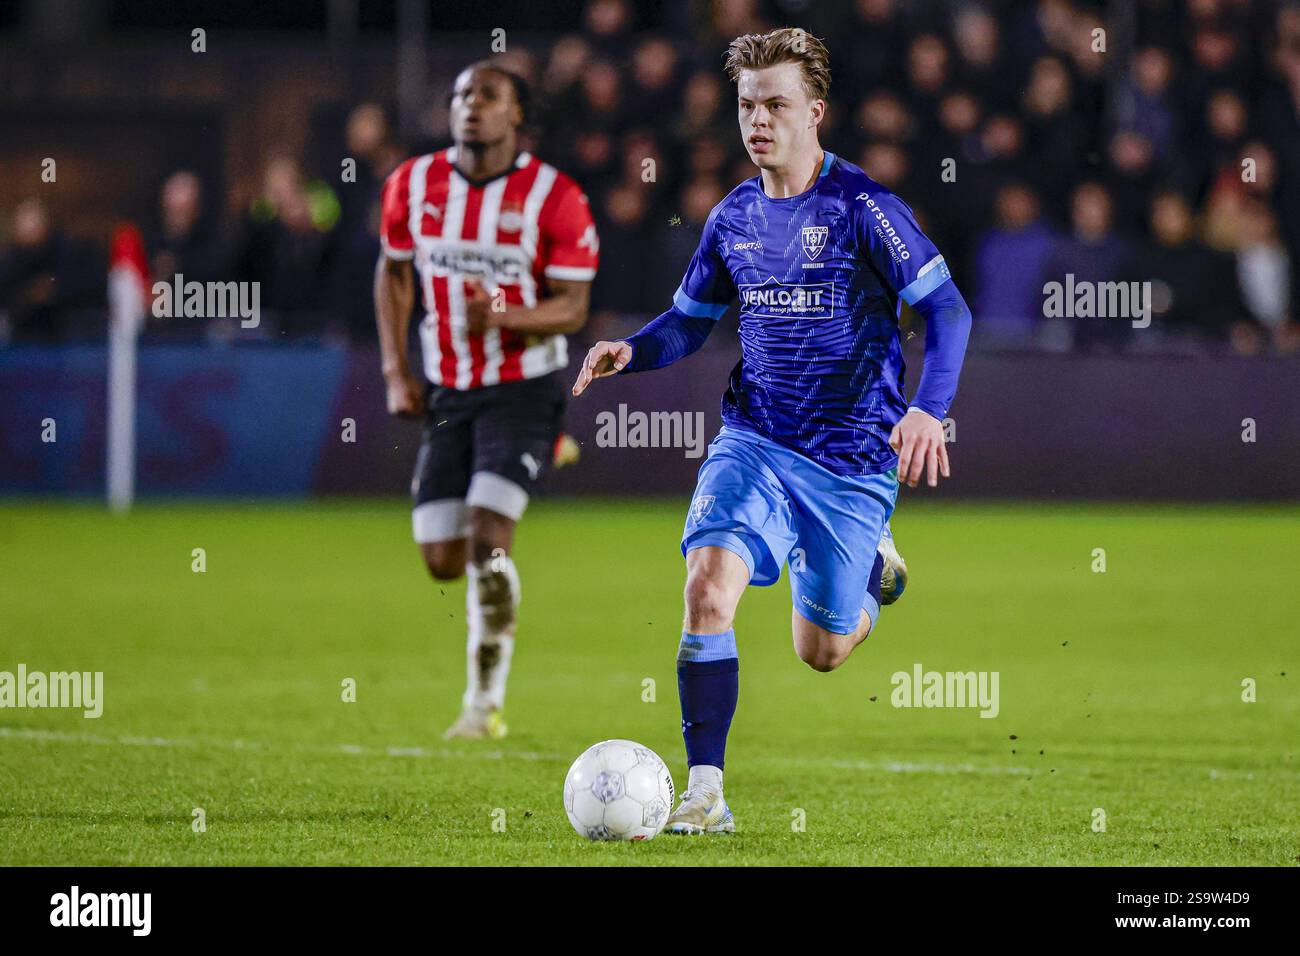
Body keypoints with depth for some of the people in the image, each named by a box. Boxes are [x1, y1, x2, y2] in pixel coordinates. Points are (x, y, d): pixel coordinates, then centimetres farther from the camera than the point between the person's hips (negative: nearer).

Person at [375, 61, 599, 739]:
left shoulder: (553, 198, -12)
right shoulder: (413, 186, -1)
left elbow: (573, 308, -10)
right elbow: (393, 274, 14)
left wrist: (503, 314, -29)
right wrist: (396, 372, 6)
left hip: (523, 390, -4)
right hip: (446, 393, 4)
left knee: (486, 541, -17)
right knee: (442, 561, 0)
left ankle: (486, 701, -4)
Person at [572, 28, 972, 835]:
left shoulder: (862, 207, -12)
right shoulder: (734, 217, 5)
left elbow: (946, 310, -14)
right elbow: (691, 319, 17)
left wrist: (928, 410, -29)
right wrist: (632, 353, -5)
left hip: (852, 457, -3)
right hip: (755, 442, 3)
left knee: (821, 652, 9)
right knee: (709, 581, -24)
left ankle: (874, 568, 45)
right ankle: (705, 792, -20)